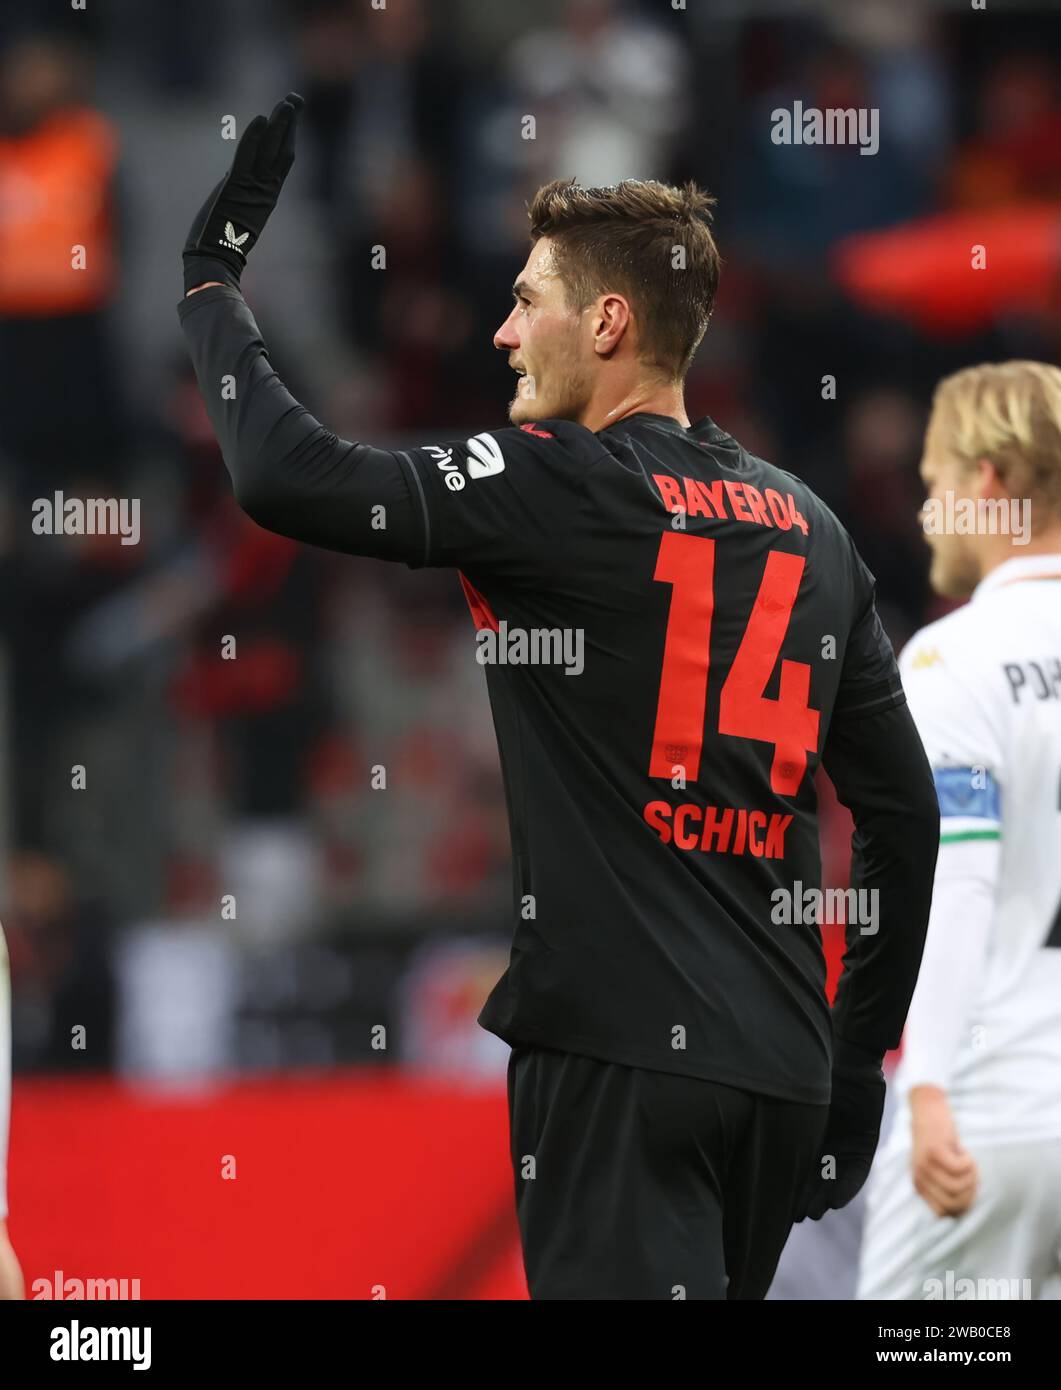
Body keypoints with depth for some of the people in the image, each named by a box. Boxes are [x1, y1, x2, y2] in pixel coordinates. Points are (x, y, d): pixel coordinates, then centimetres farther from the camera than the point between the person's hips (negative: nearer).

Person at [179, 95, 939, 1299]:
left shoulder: (564, 490, -7)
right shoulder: (809, 528, 15)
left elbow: (284, 476, -15)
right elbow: (904, 808, 16)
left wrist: (210, 277, 1)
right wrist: (859, 1060, 23)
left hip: (622, 1050, -7)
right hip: (779, 1064, 7)